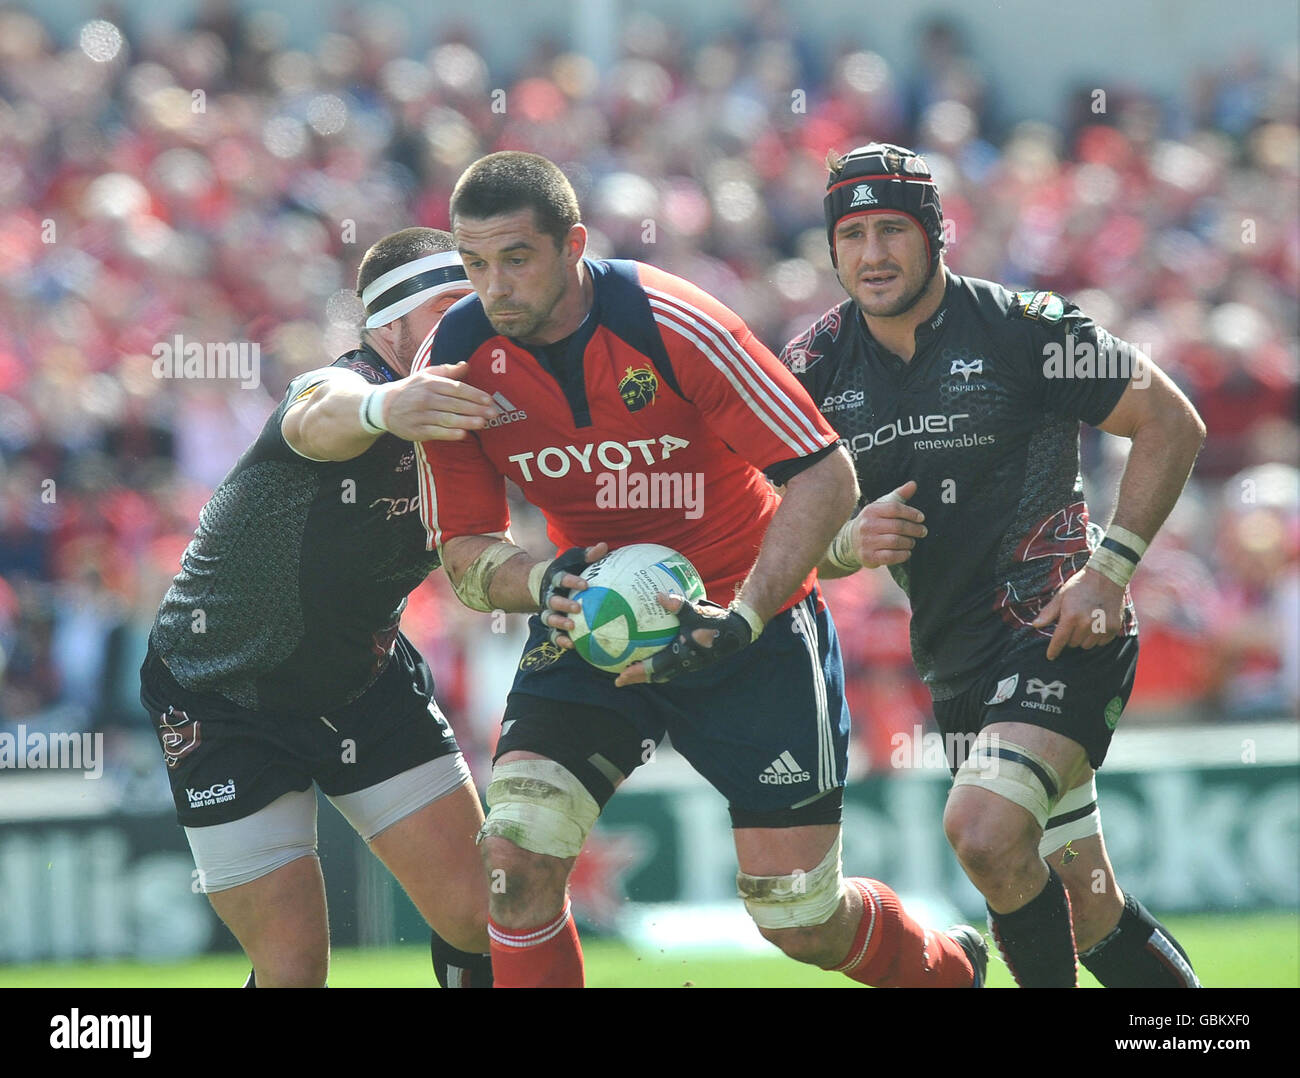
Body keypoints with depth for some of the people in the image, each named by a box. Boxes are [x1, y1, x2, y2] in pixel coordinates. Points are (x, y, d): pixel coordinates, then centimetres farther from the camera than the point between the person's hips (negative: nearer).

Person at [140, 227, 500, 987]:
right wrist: (382, 406, -81)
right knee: (293, 967, -10)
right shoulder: (342, 385, -30)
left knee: (479, 916, -5)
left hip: (367, 682, 6)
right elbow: (325, 417, -55)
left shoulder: (466, 415, -9)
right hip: (222, 695, -6)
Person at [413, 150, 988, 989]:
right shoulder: (455, 359, -12)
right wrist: (542, 582, -28)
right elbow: (464, 550, -4)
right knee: (517, 856, -20)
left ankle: (950, 968, 34)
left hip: (752, 630, -3)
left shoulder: (669, 323, -24)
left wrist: (742, 617, -33)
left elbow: (826, 476, -21)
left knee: (802, 919, 0)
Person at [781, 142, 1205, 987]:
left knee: (984, 830, -28)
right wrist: (850, 543, -13)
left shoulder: (1021, 329, -10)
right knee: (1085, 915, 9)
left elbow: (1173, 425, -5)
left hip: (1060, 625, -6)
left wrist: (1110, 568, -13)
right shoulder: (817, 368, 4)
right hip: (957, 657, 6)